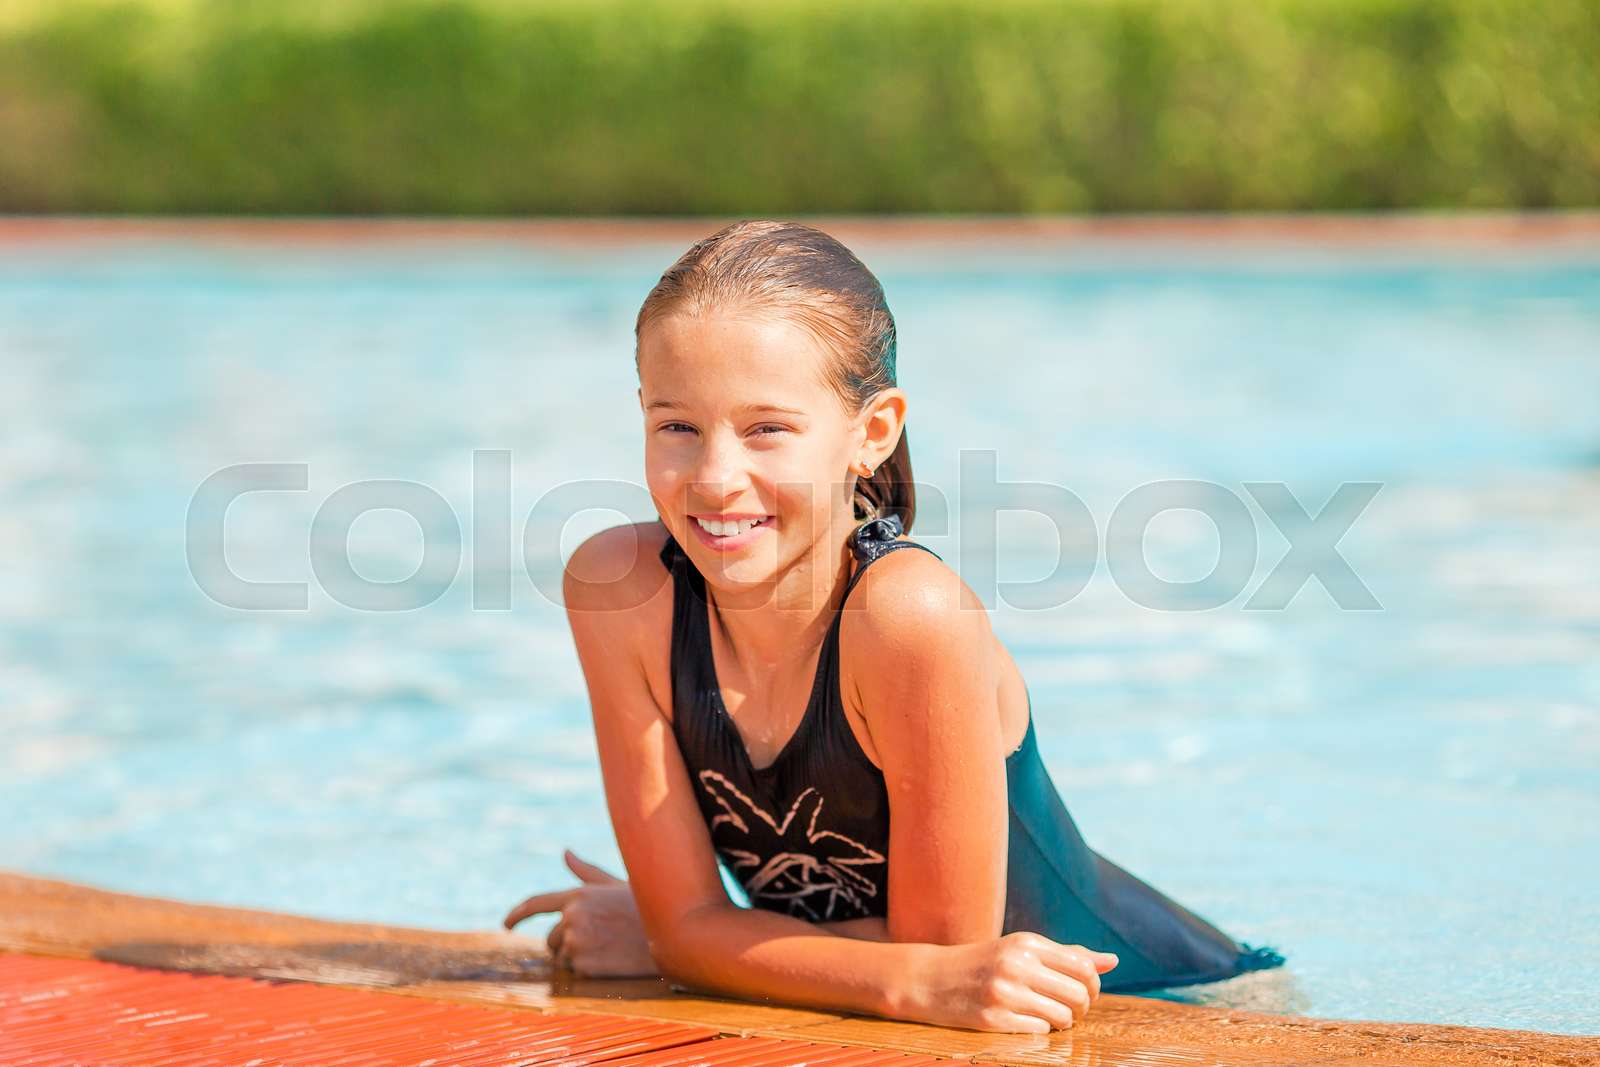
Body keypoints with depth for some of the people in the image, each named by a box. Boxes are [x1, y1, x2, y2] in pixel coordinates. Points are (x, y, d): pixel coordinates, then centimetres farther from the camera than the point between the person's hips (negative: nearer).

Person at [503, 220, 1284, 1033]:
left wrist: (663, 940, -14)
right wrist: (927, 983, -30)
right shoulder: (617, 589, -17)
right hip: (859, 1018, 4)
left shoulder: (912, 615, -29)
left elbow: (940, 939, -21)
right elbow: (687, 924, -15)